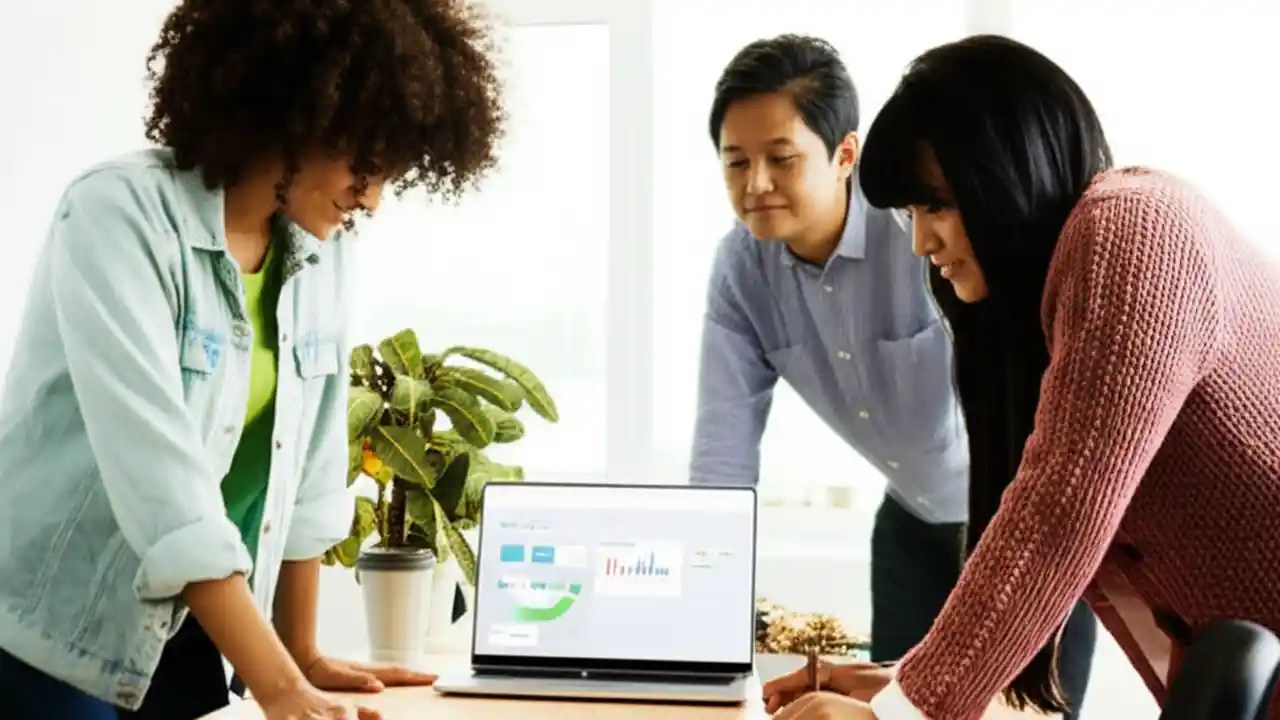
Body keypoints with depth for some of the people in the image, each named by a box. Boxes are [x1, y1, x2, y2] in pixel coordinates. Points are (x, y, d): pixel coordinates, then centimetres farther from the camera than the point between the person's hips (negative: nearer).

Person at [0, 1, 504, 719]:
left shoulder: (323, 248, -1)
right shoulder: (121, 214, -21)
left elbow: (308, 468, 4)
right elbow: (159, 474, -28)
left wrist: (304, 658, 6)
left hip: (177, 635, 6)